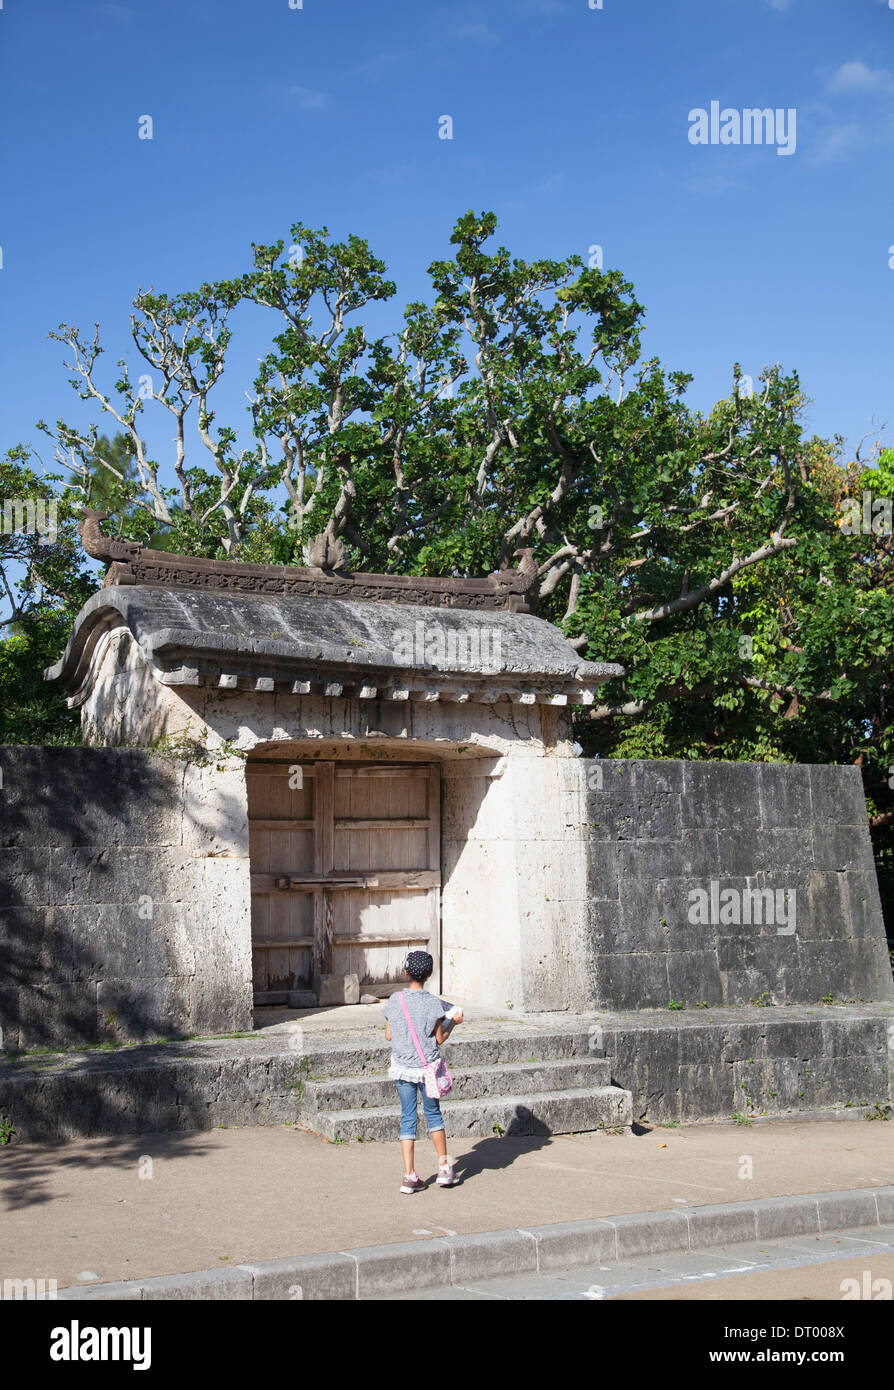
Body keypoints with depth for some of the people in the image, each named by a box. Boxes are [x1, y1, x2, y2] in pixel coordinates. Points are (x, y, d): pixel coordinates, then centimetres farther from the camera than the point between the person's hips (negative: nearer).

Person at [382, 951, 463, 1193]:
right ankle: (444, 1168, 21)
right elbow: (439, 1039, -7)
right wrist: (453, 1021, 8)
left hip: (402, 1067, 1)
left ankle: (410, 1176, 4)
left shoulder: (395, 1000, -4)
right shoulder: (433, 1002, -11)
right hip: (427, 1067, -1)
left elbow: (389, 1035, 2)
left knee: (408, 1118, 7)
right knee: (433, 1114, 16)